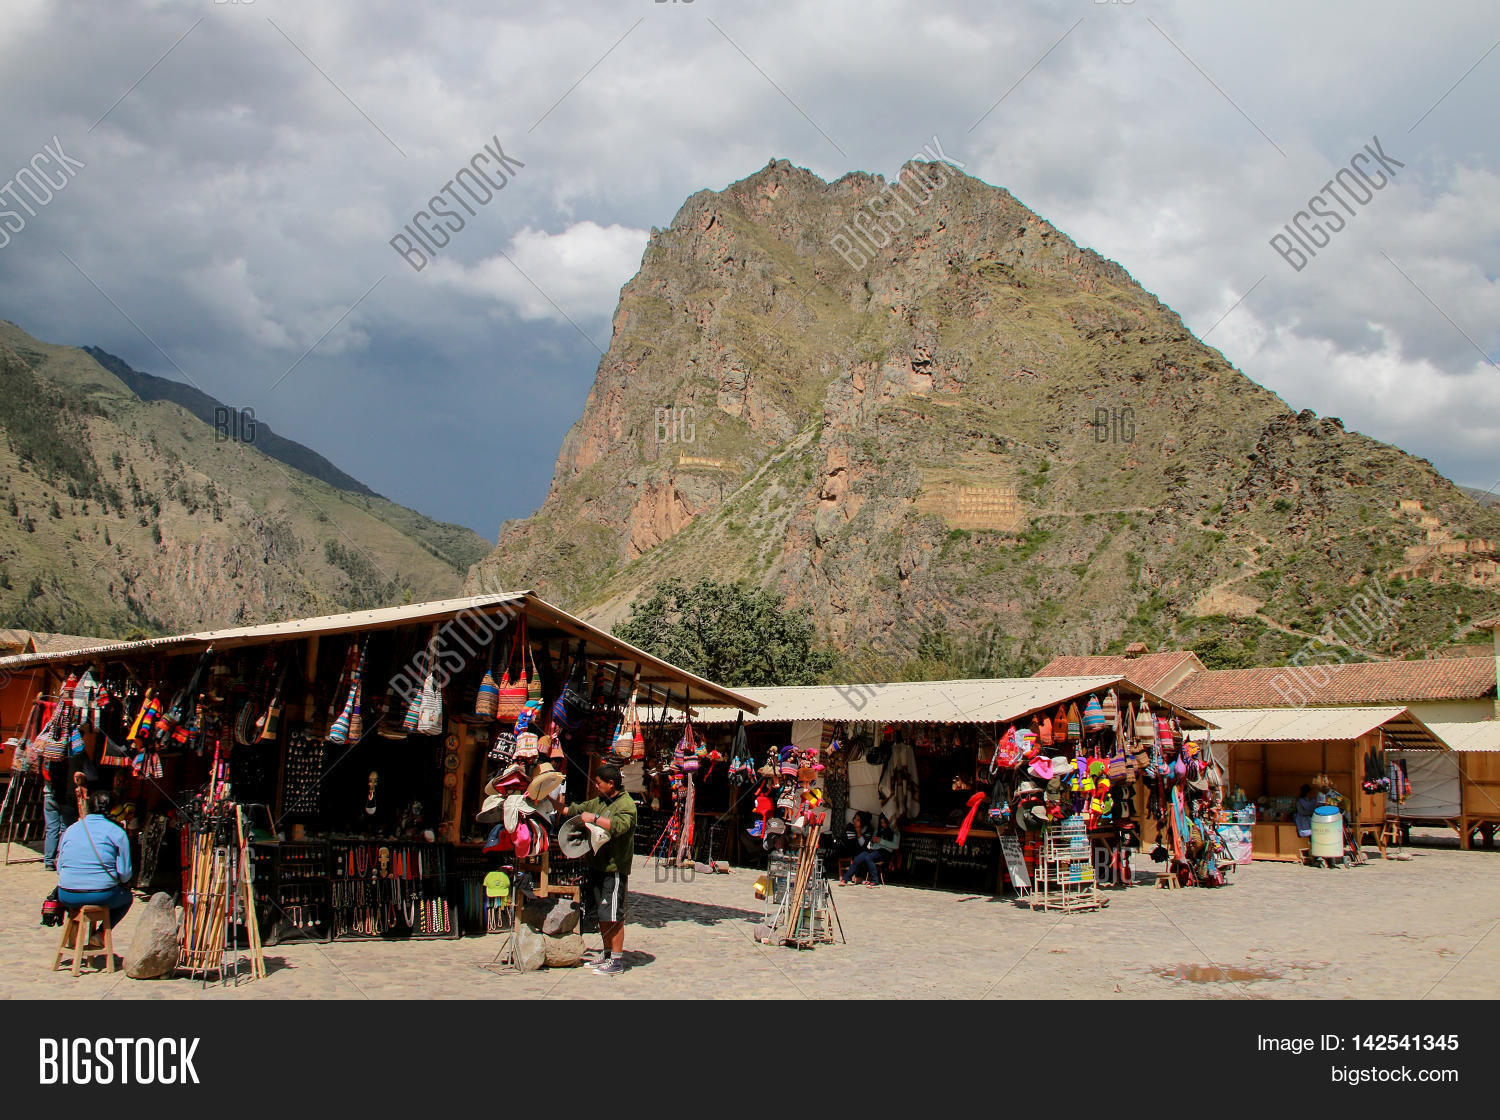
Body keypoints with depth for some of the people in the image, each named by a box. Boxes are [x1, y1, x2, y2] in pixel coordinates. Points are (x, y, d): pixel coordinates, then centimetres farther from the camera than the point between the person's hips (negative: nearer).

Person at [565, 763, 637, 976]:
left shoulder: (626, 804, -12)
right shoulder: (598, 802, 17)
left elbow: (620, 825, -30)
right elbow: (576, 810, 29)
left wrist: (594, 819, -25)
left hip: (614, 869, -9)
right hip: (597, 865, 9)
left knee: (613, 916, -7)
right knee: (601, 913, 16)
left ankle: (617, 961, -3)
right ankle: (607, 952, 28)